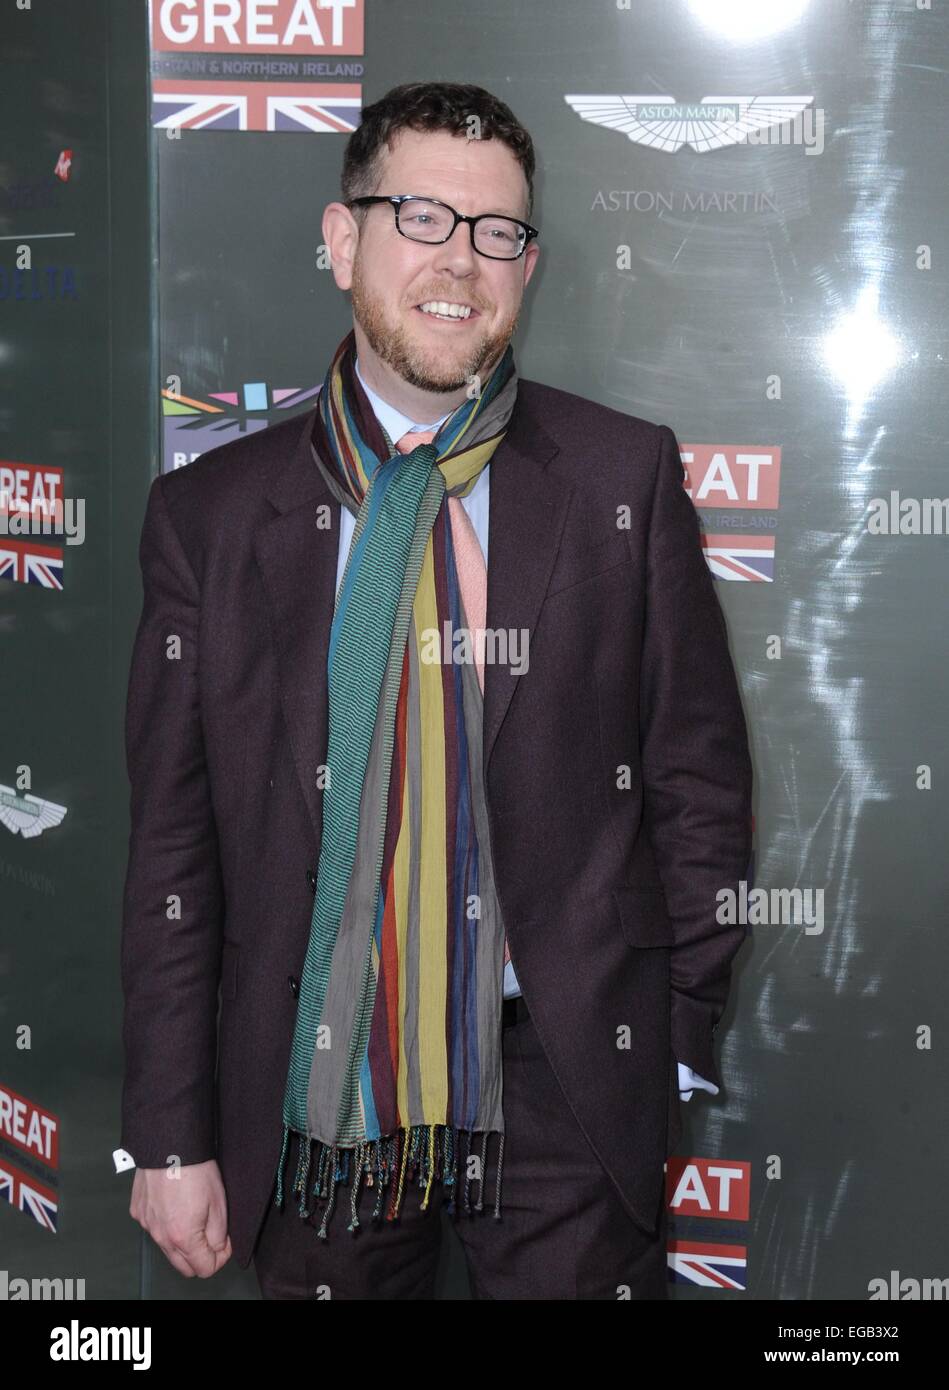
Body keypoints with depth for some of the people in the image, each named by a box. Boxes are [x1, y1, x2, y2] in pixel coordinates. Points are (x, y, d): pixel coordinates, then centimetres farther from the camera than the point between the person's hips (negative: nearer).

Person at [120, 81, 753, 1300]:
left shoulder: (623, 479, -1)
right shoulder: (209, 512, 0)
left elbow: (699, 777, 3)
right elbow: (172, 850, 1)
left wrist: (679, 1044, 1)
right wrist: (172, 1138, 0)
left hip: (565, 1096, 0)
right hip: (315, 1097, 1)